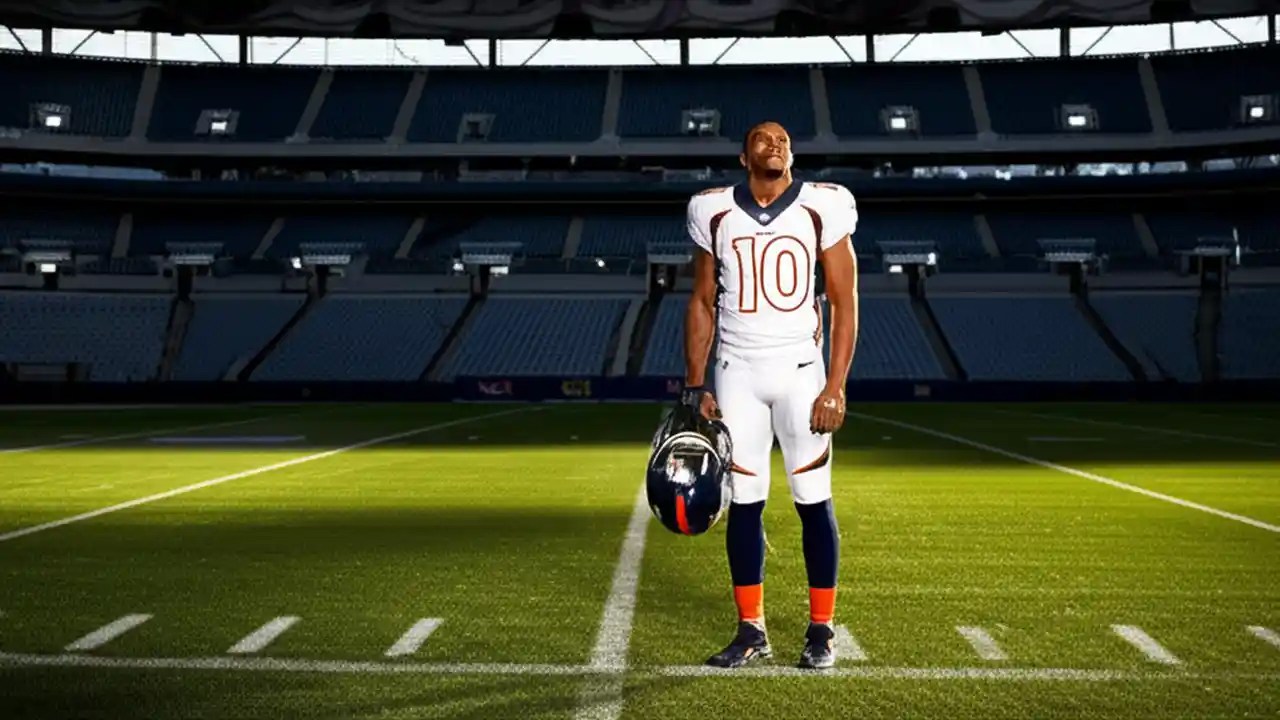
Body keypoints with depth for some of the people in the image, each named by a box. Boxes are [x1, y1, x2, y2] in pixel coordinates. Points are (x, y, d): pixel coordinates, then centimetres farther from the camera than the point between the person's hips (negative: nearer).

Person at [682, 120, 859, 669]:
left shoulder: (822, 208, -1)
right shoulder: (716, 213, 5)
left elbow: (844, 303, -2)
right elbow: (702, 304, 11)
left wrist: (835, 388, -9)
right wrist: (696, 388, 5)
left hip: (799, 367, -2)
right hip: (737, 371, 2)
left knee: (813, 501, 1)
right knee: (744, 501, 5)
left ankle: (821, 630, 12)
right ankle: (751, 631, 15)